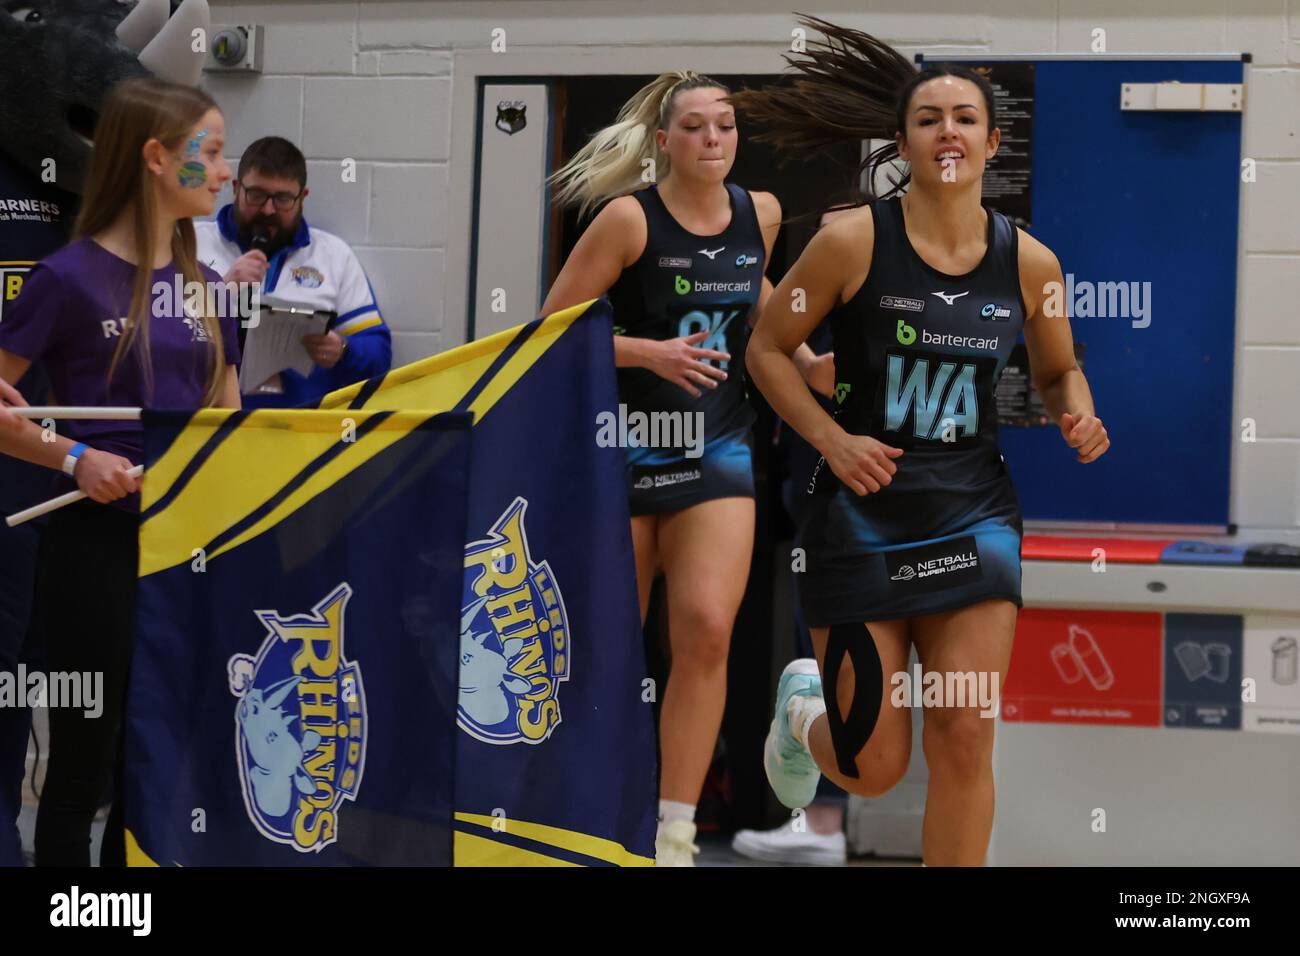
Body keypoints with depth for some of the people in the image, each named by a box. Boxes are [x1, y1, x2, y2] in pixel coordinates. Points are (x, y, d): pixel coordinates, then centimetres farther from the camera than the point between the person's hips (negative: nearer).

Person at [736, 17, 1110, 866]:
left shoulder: (1030, 262, 1)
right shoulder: (854, 241, -9)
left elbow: (1059, 369, 17)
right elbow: (767, 349, 0)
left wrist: (1078, 416, -5)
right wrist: (831, 439, -13)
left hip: (974, 513, 2)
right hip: (864, 511, -2)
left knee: (965, 741, -9)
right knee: (874, 770, 3)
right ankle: (801, 706, 40)